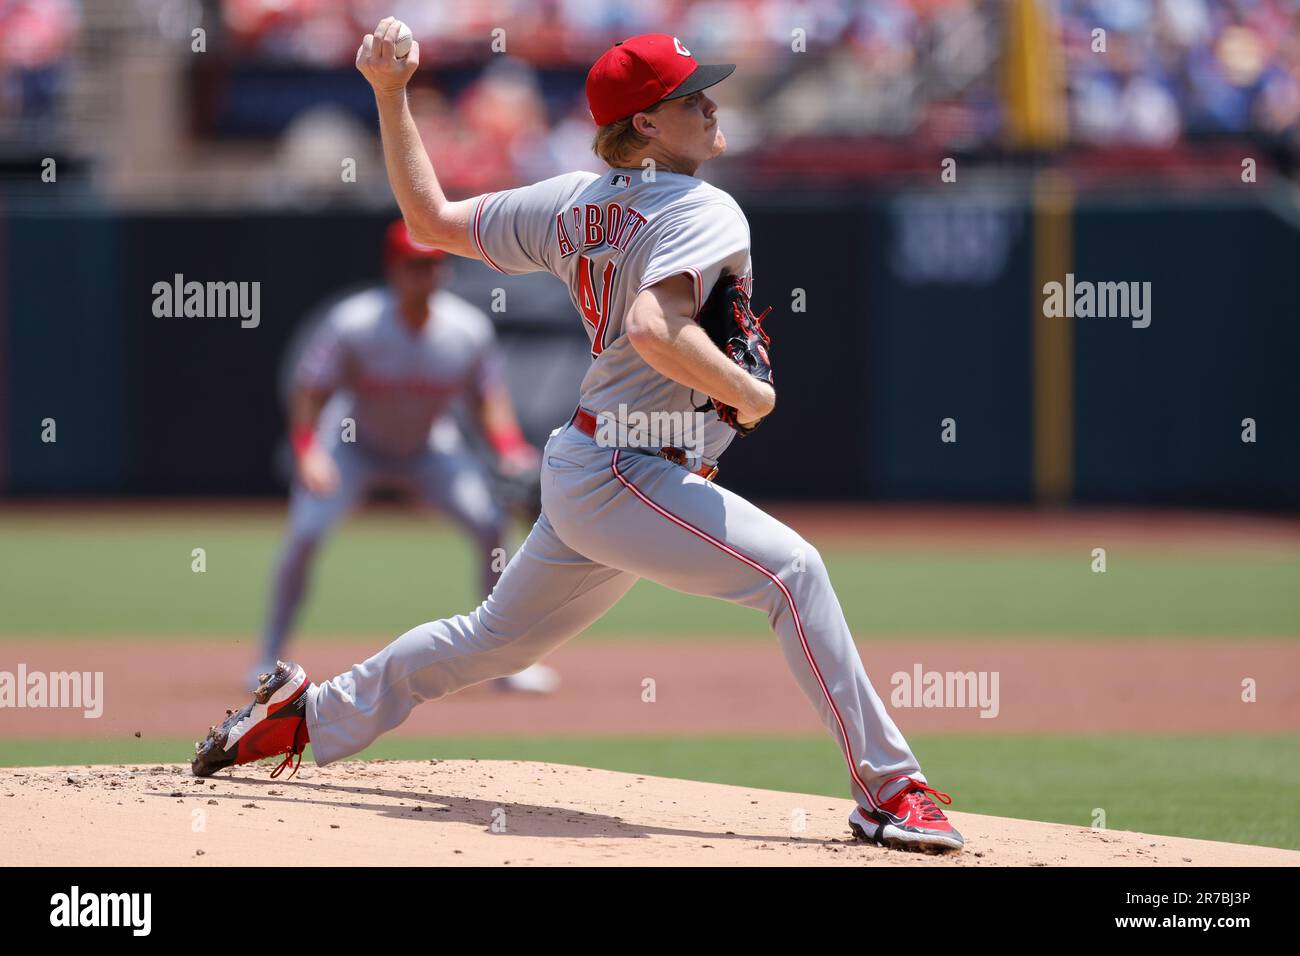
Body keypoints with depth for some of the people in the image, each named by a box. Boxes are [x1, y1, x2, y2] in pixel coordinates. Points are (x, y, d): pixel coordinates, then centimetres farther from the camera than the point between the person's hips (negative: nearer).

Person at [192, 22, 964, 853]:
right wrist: (750, 394, -20)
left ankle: (314, 715, 39)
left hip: (582, 469, 9)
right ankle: (887, 791, -28)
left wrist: (390, 97, 18)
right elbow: (654, 327, -32)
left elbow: (433, 220, 13)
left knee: (501, 635, 26)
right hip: (626, 478, -9)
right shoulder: (704, 210, -15)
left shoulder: (574, 203, 10)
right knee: (792, 569, -21)